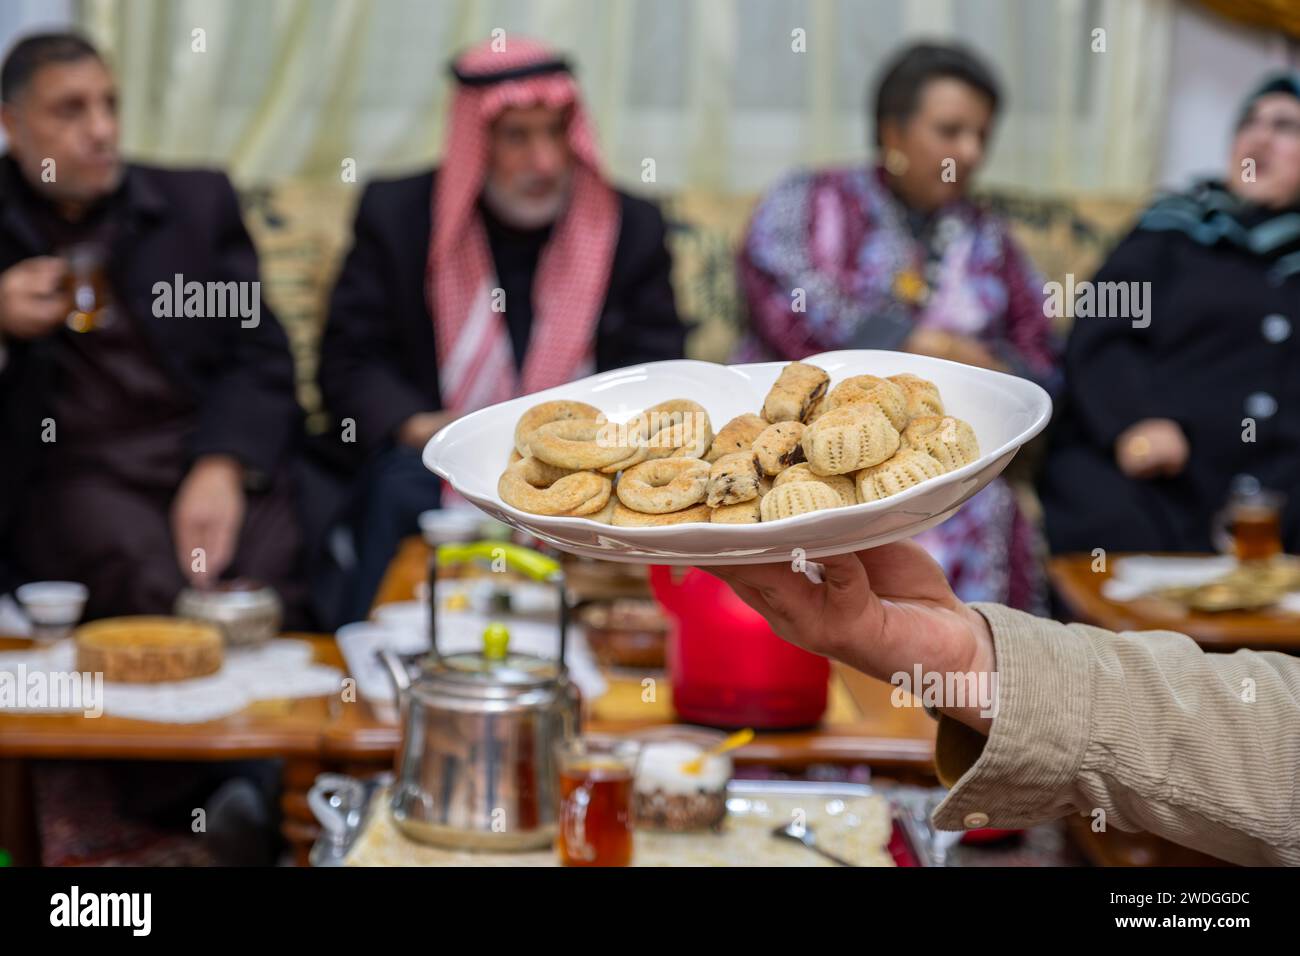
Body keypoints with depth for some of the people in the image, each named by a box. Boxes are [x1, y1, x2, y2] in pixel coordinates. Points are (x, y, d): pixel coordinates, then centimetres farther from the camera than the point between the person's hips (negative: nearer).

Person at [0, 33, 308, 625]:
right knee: (161, 592, -31)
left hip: (222, 457, 1)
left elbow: (258, 355, 6)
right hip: (69, 471, -1)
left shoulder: (196, 201, 14)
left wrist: (220, 467, -13)